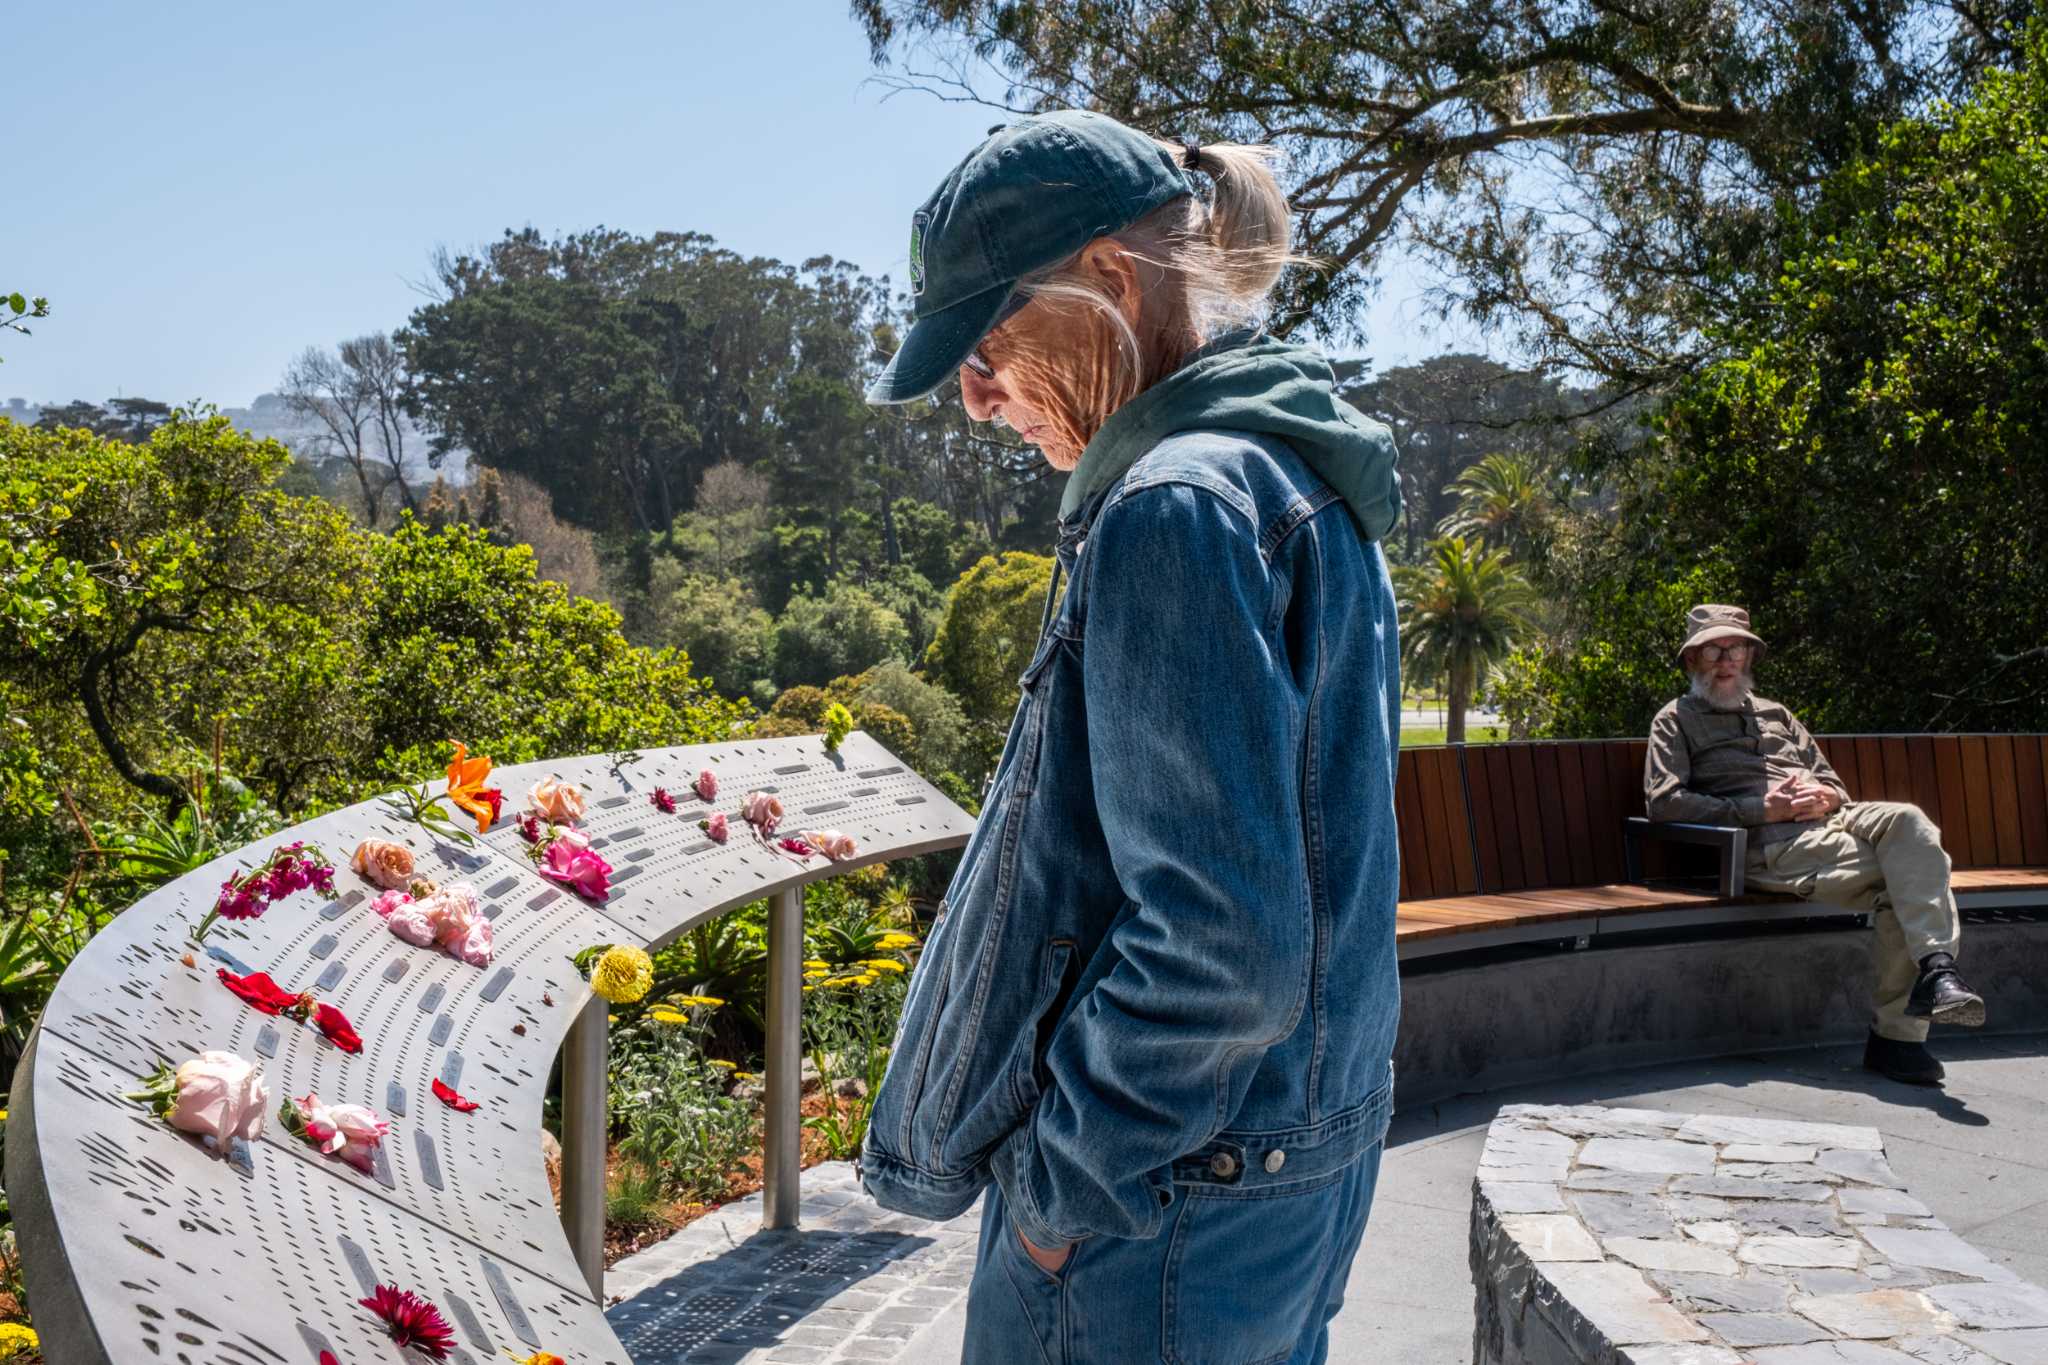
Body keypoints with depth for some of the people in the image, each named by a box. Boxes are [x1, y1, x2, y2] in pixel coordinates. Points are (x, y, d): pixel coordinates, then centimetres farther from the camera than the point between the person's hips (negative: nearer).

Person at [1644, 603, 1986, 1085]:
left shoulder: (1776, 715, 34)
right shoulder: (1677, 720, 16)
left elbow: (1832, 782, 29)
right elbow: (1664, 802, -1)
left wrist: (1826, 797, 1)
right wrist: (1763, 808, -8)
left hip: (1830, 821, 5)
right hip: (1771, 846, -5)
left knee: (1907, 822, -29)